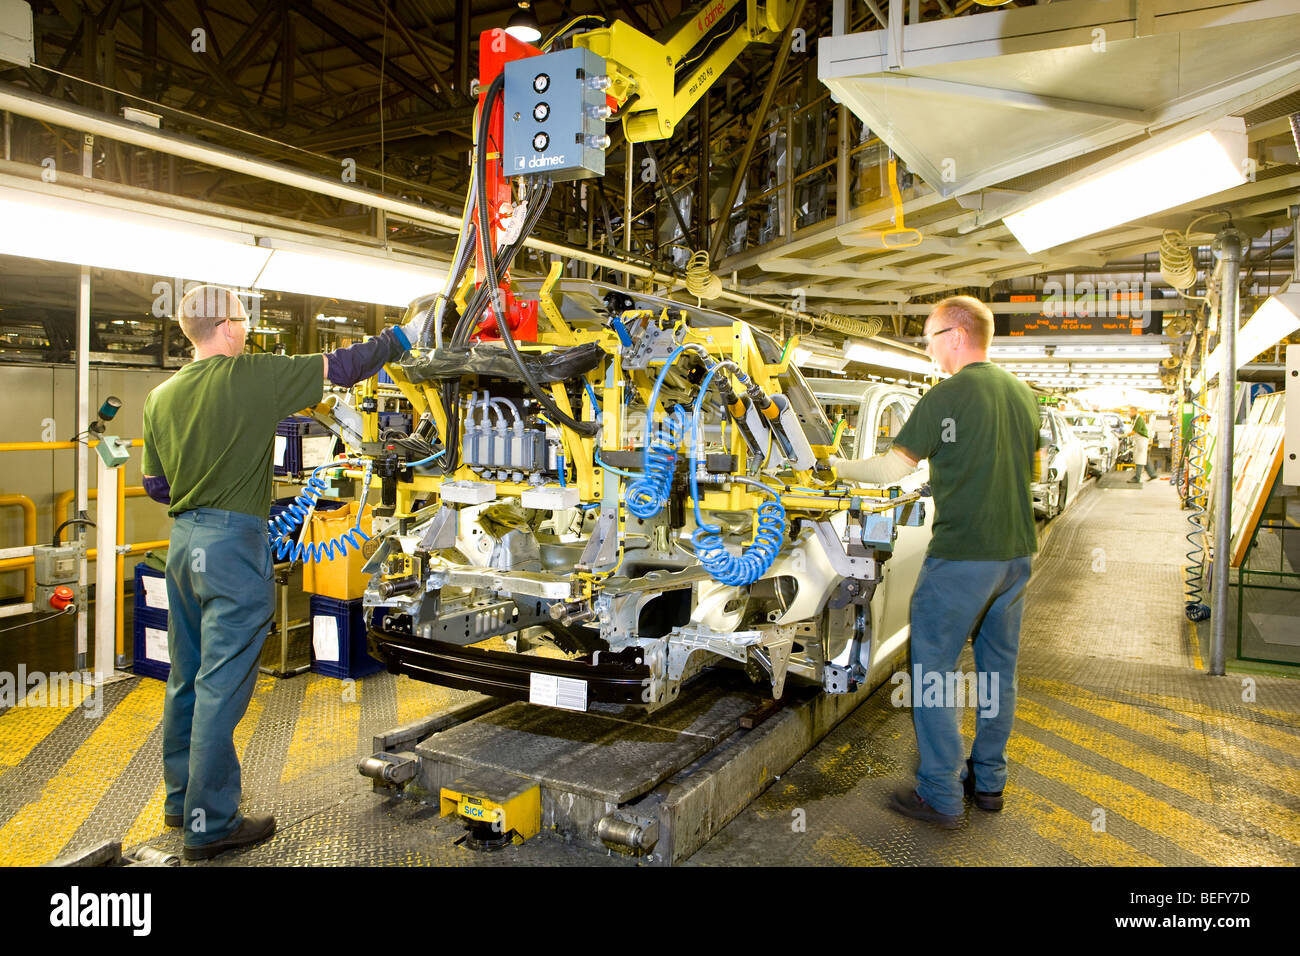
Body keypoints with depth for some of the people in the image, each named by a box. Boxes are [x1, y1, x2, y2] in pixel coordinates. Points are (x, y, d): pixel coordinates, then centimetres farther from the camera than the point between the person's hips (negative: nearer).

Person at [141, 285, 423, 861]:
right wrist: (400, 339, 5)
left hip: (183, 540, 8)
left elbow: (155, 485, 13)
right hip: (234, 542, -8)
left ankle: (182, 800, 32)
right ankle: (211, 825, 6)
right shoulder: (253, 376, -12)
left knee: (188, 679, 18)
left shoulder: (161, 397, 8)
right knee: (221, 685, -2)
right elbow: (342, 368, -8)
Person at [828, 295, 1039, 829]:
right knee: (998, 668, 16)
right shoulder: (1022, 393, 9)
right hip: (1016, 553, 8)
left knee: (932, 669, 2)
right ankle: (988, 781, 28)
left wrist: (838, 468, 2)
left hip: (961, 556, -8)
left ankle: (940, 795, 7)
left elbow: (891, 469, -13)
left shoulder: (946, 397, -13)